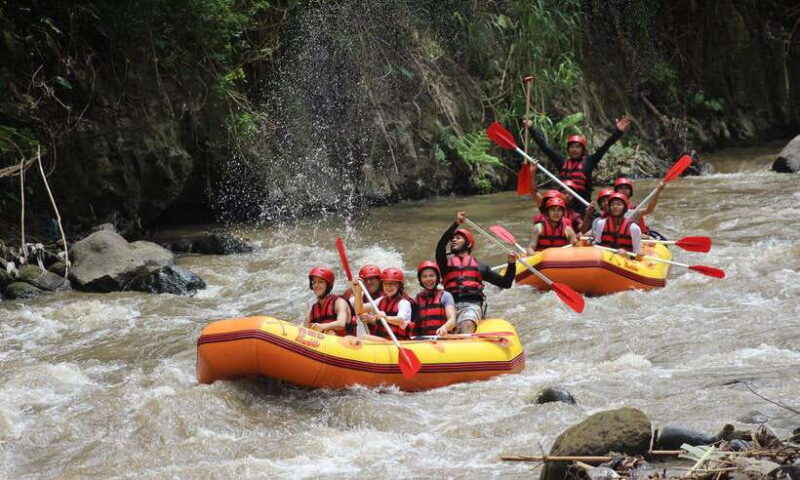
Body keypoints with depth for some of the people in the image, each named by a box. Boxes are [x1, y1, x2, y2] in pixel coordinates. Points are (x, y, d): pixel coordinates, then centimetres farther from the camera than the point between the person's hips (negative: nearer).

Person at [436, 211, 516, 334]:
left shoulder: (479, 266, 25)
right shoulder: (446, 264, 24)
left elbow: (506, 284, 24)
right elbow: (441, 245, 4)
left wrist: (511, 264, 7)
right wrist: (456, 224, -7)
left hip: (471, 306, -2)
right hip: (450, 306, 2)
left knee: (466, 327, -36)